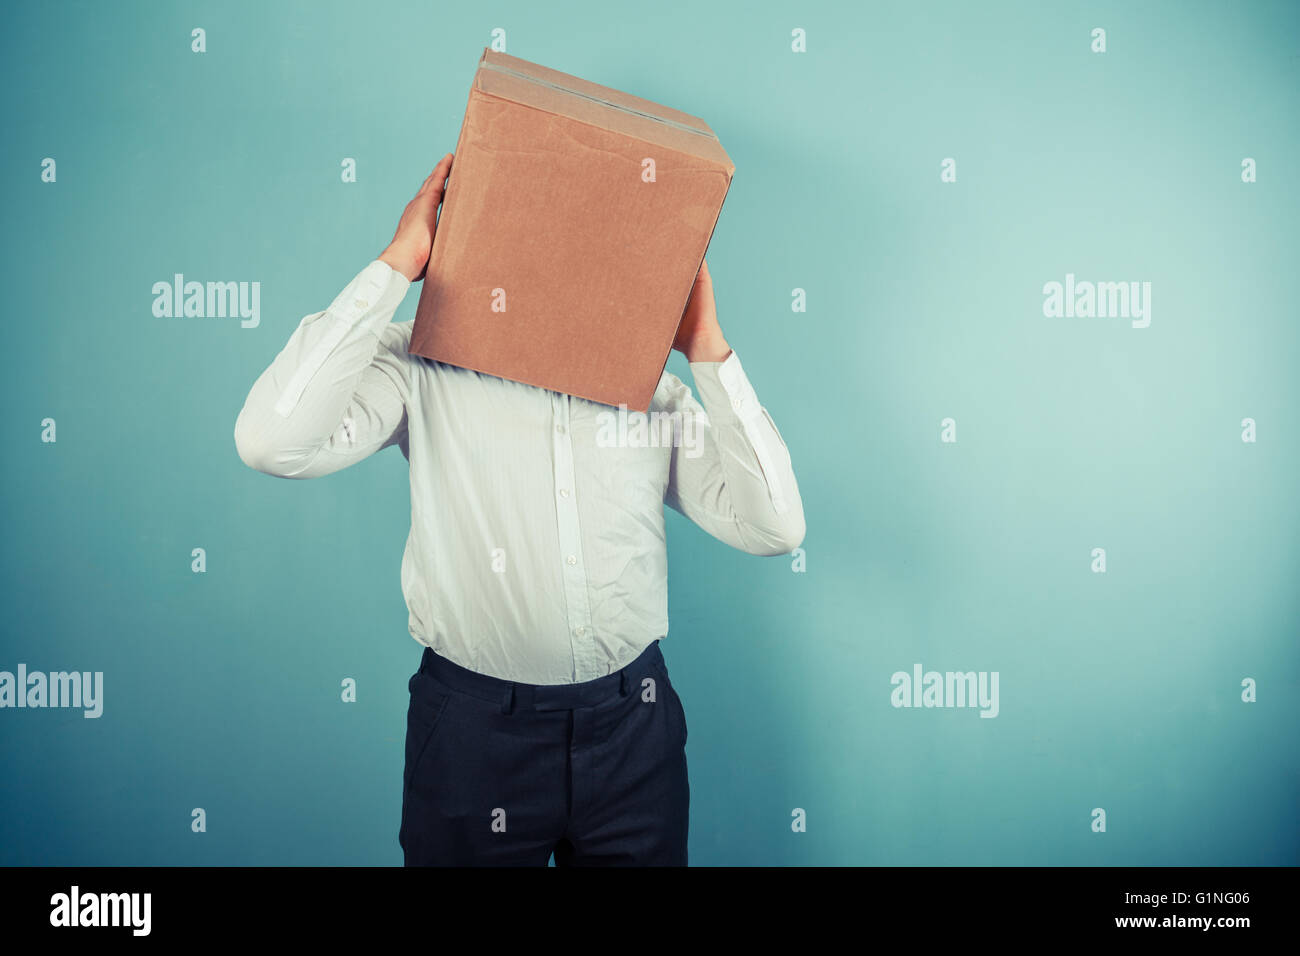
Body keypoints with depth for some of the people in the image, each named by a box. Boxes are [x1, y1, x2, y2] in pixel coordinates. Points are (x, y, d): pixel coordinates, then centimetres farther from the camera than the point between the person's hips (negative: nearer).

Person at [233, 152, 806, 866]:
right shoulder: (426, 365, -5)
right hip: (475, 727, -2)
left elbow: (772, 526, -2)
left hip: (632, 723, 3)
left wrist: (707, 348, -4)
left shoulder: (653, 383, 5)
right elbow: (273, 440, -22)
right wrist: (397, 265, -16)